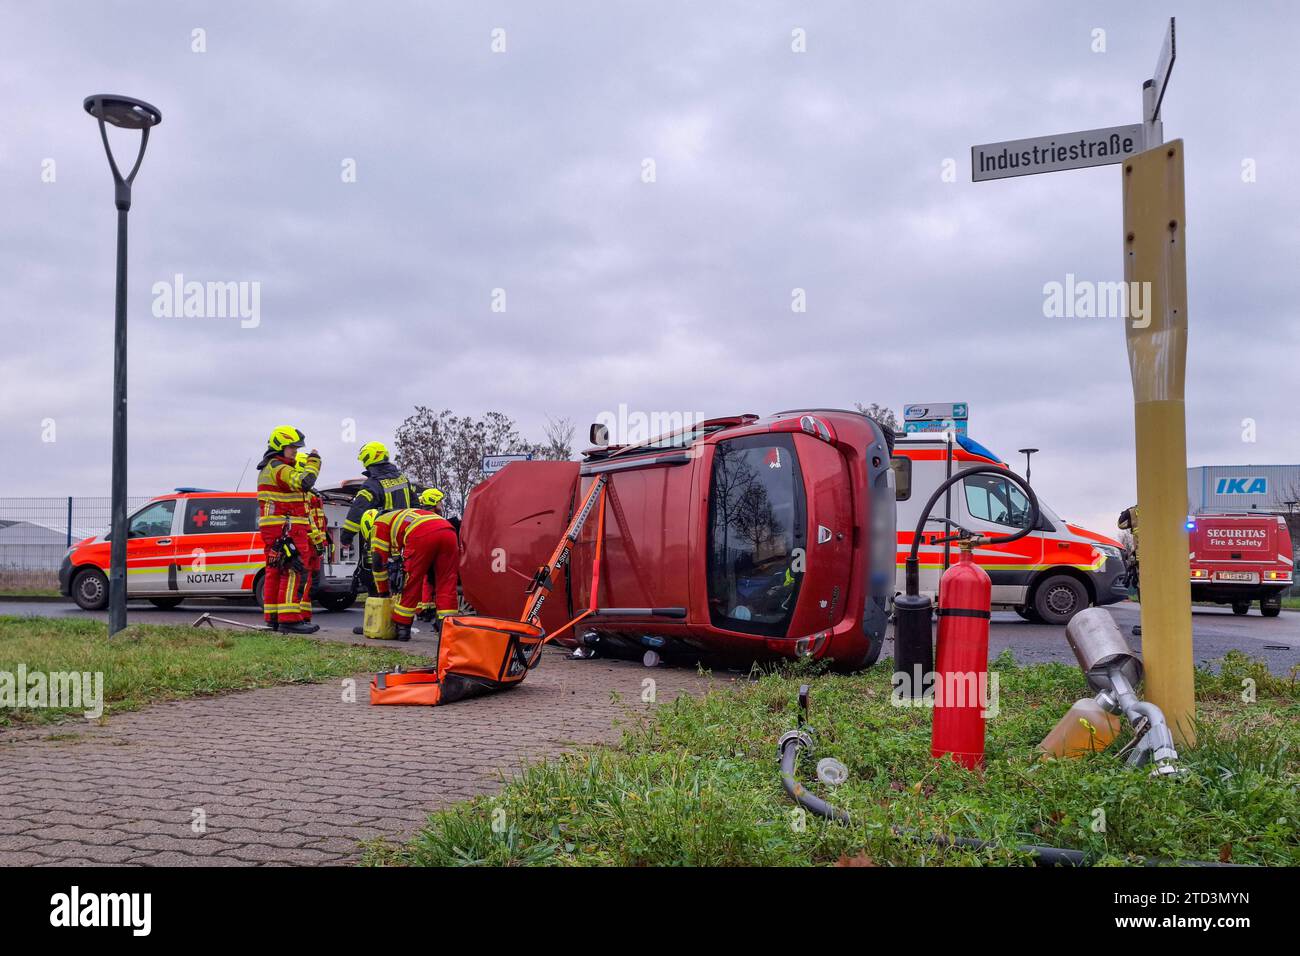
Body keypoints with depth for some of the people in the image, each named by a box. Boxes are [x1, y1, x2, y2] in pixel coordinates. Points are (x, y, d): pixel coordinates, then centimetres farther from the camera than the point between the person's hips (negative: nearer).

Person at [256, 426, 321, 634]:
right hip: (285, 528, -11)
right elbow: (304, 482, -26)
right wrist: (313, 461, -12)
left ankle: (273, 618, 15)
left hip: (273, 529, 11)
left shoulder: (269, 468, 22)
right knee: (296, 572, -14)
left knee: (275, 572, 11)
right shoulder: (277, 467, -12)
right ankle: (289, 619, -19)